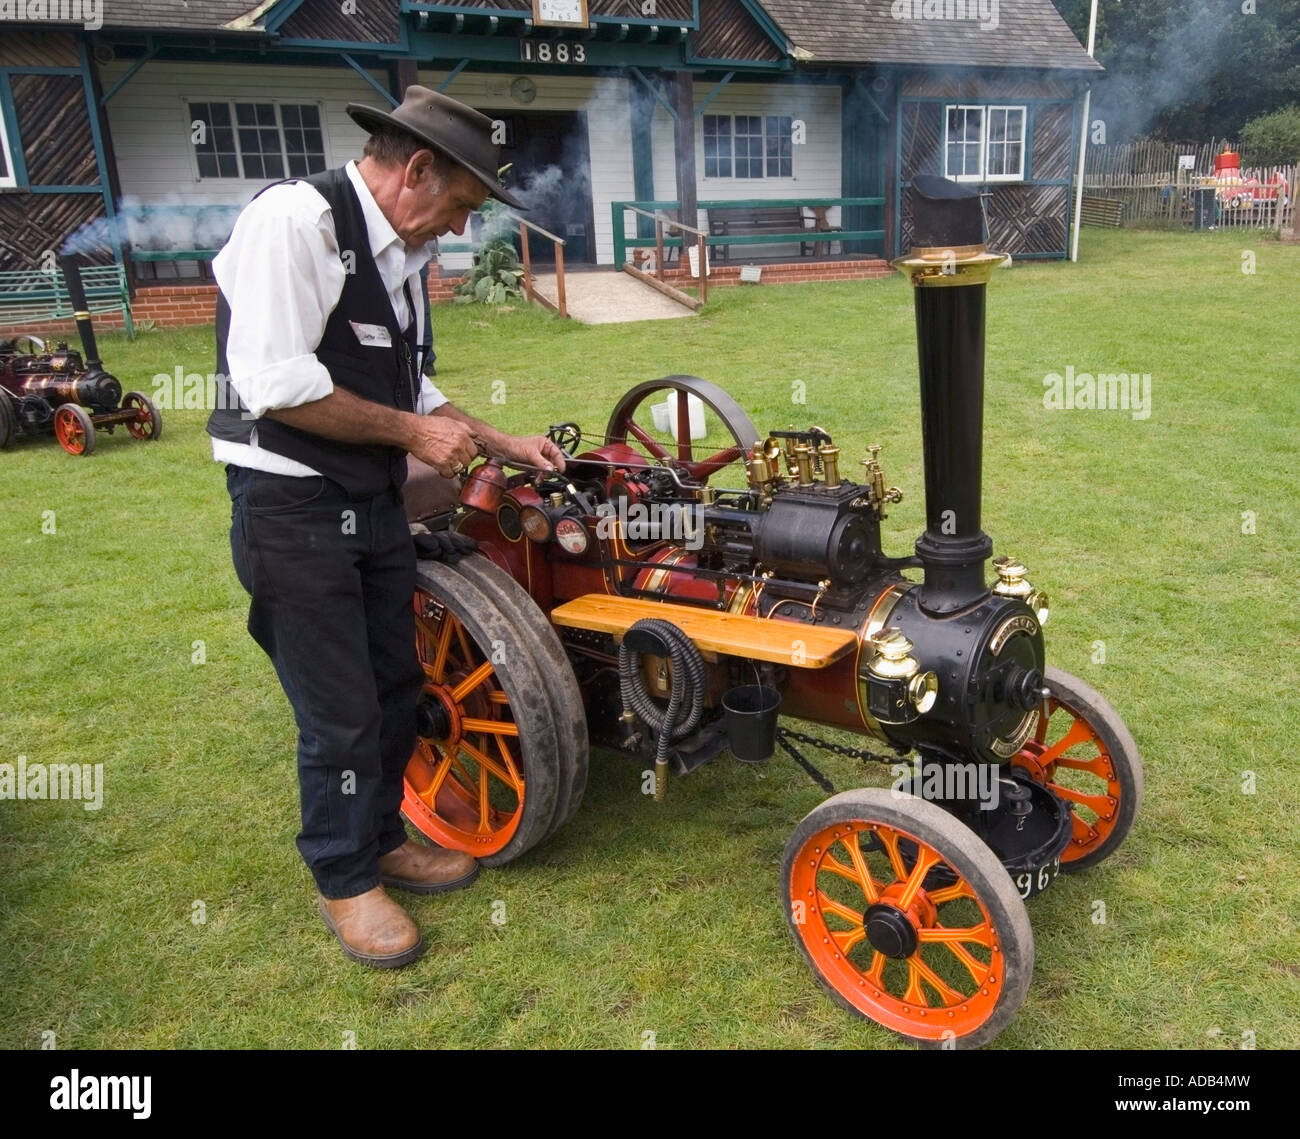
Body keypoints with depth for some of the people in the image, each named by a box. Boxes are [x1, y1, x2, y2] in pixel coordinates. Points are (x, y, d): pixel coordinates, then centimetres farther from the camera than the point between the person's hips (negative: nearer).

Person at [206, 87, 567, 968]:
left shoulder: (398, 252, 11)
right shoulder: (294, 219, -16)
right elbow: (274, 383, -24)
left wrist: (505, 445, 17)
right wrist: (411, 431, -15)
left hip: (374, 500, 9)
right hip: (293, 506, -8)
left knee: (396, 685, 17)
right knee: (341, 713, 2)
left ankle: (382, 837, 38)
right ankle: (346, 880, 25)